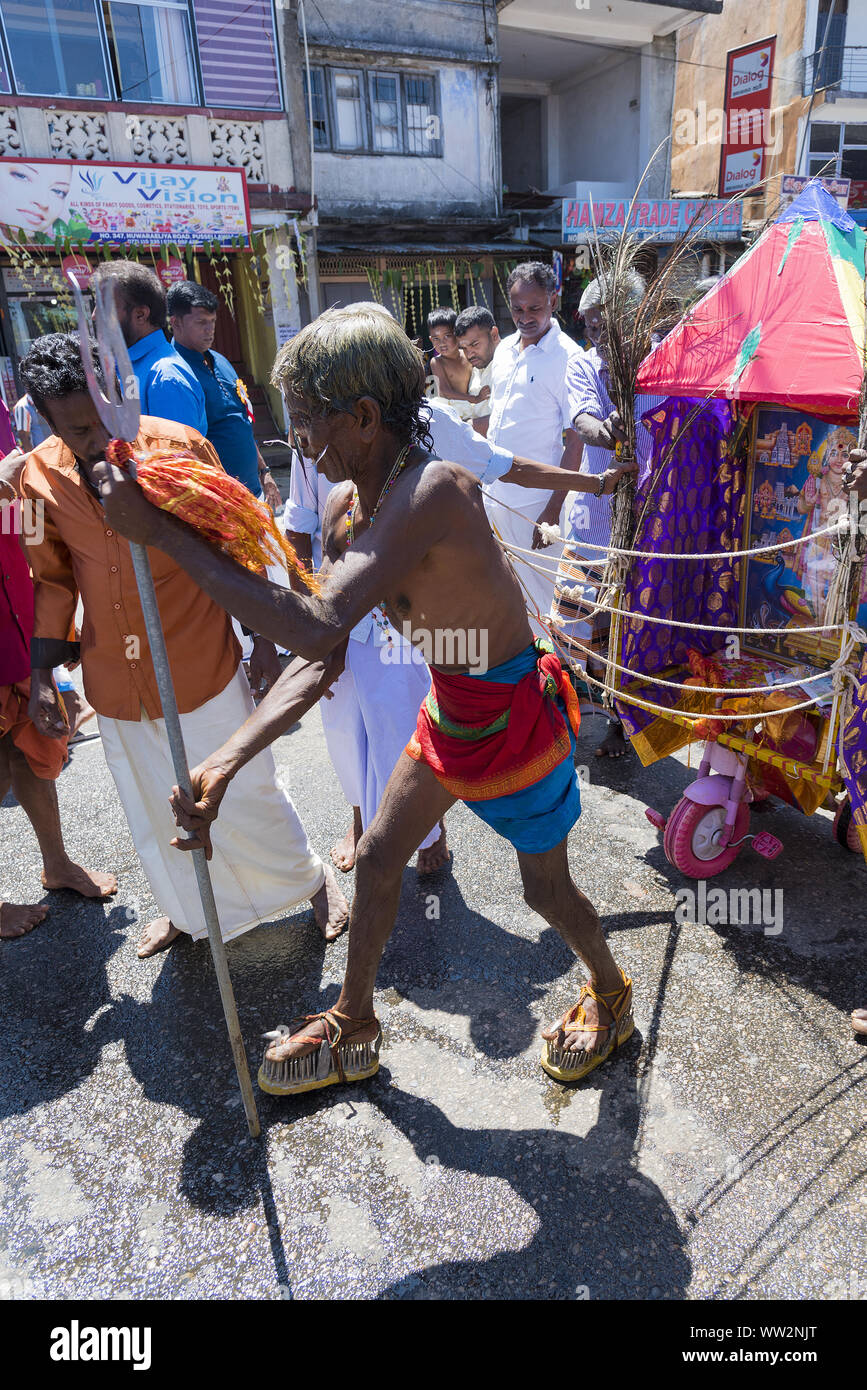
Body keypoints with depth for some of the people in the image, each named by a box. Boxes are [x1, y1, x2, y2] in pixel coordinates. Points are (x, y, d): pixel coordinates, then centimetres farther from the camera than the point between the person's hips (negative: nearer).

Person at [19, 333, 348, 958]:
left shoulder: (180, 446, -14)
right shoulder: (39, 477, -6)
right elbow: (53, 581, 7)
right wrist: (42, 677, 4)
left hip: (203, 670, -3)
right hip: (117, 681, 4)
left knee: (244, 796, 8)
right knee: (156, 812, 19)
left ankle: (312, 878, 37)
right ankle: (190, 910, 46)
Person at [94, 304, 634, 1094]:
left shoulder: (434, 492, -33)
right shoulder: (348, 509, -4)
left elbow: (317, 631, -43)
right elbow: (319, 659, -3)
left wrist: (160, 533, -38)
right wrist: (226, 763, -9)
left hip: (516, 717, -8)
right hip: (447, 711, 8)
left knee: (547, 890, 13)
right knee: (378, 857, 16)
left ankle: (611, 996, 48)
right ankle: (353, 1031, 41)